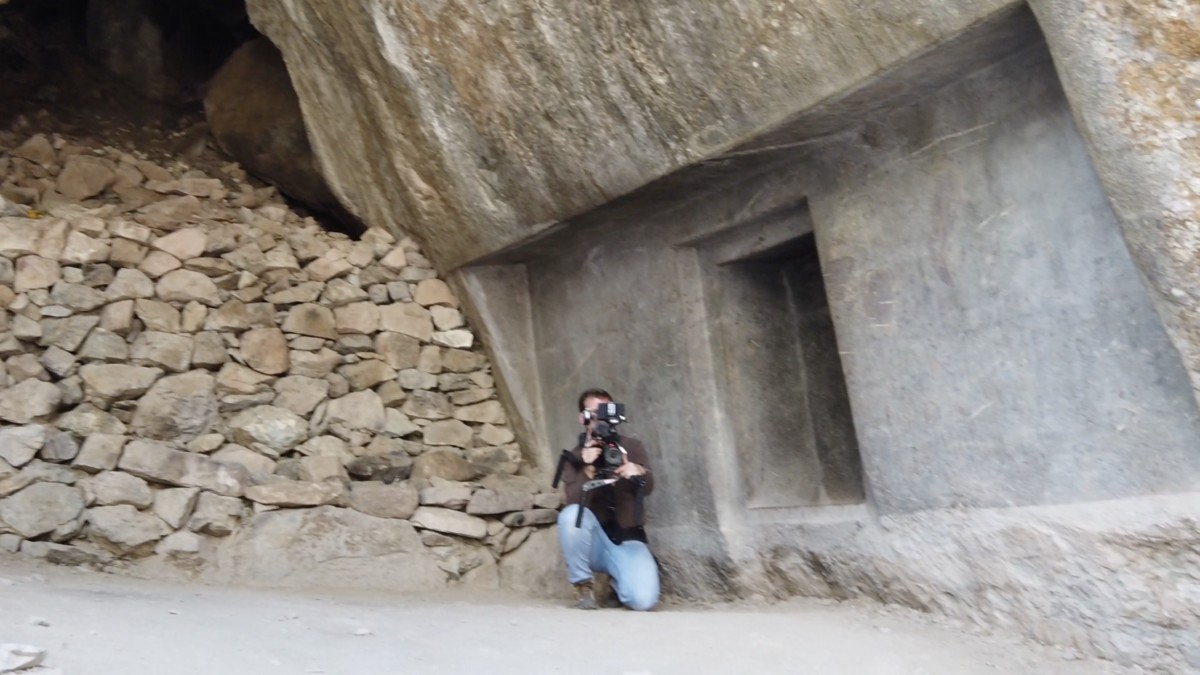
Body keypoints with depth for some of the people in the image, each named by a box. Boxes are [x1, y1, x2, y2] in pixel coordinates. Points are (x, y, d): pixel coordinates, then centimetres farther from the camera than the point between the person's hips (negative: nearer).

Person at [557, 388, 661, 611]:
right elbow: (575, 501, -15)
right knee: (571, 514, -33)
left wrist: (639, 472, -36)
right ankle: (582, 585, -9)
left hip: (627, 540, 0)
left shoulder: (632, 447, 2)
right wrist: (588, 470, -33)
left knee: (643, 599, -26)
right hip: (595, 541, 0)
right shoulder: (574, 456, 0)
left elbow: (648, 488, -13)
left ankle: (618, 580, 12)